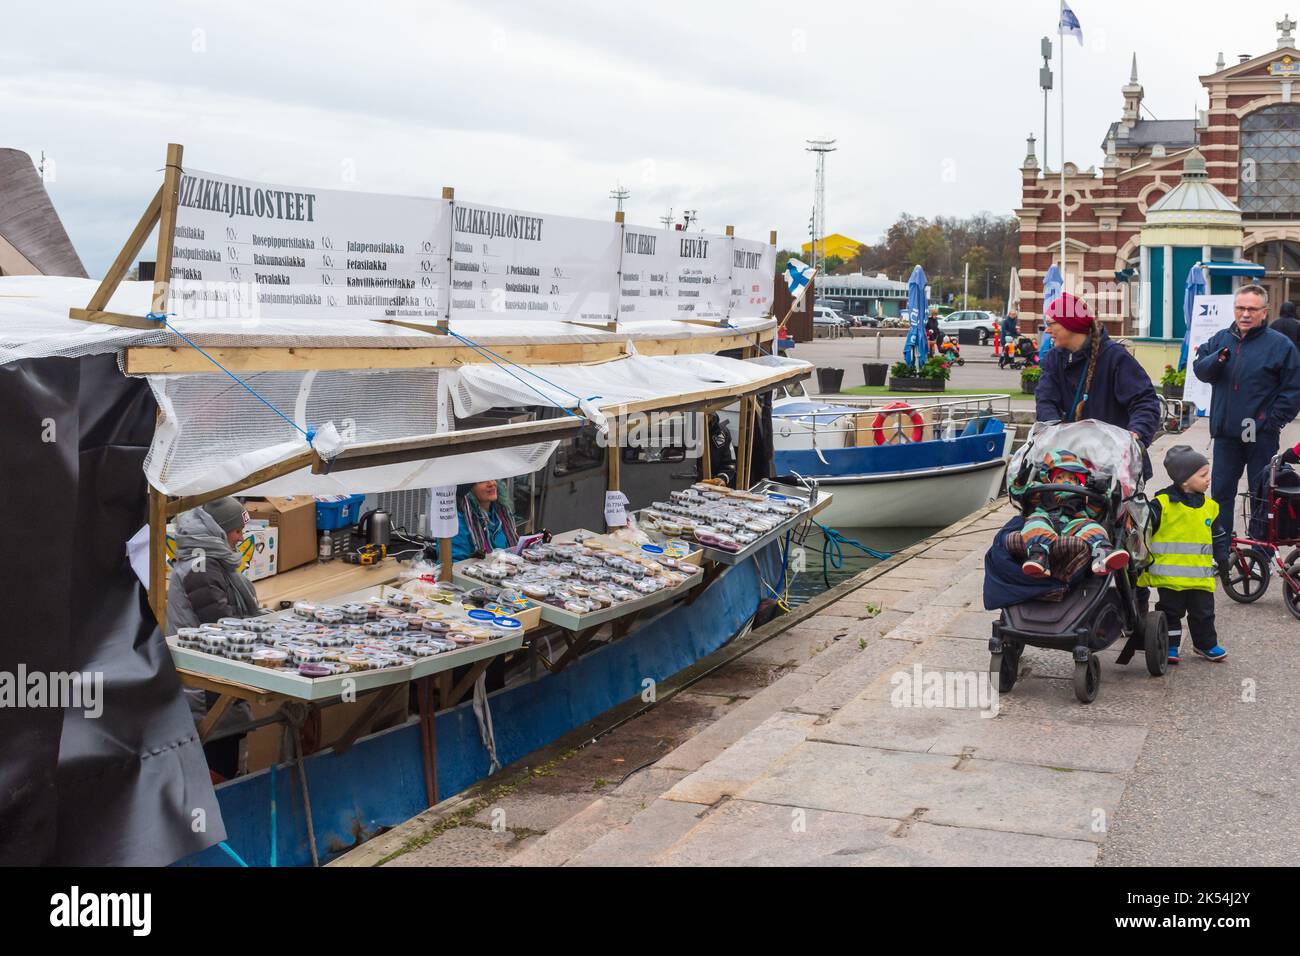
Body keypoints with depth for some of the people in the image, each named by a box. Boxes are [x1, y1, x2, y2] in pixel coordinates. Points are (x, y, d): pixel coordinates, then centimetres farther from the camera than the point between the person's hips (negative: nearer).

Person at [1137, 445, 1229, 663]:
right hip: (1170, 575, -4)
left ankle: (1206, 644, 28)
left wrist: (1222, 559, 14)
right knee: (1171, 611, 6)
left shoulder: (1209, 506, 7)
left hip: (1201, 575, 4)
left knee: (1203, 612, 11)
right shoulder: (1162, 504, -10)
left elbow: (1219, 536, 19)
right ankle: (1170, 645, 18)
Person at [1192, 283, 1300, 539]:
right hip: (1225, 433, 4)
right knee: (1220, 491, 9)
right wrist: (1217, 359, -17)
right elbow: (1199, 370, 4)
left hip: (1261, 436, -4)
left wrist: (1273, 421, -11)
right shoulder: (1220, 339, 9)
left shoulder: (1279, 344, -4)